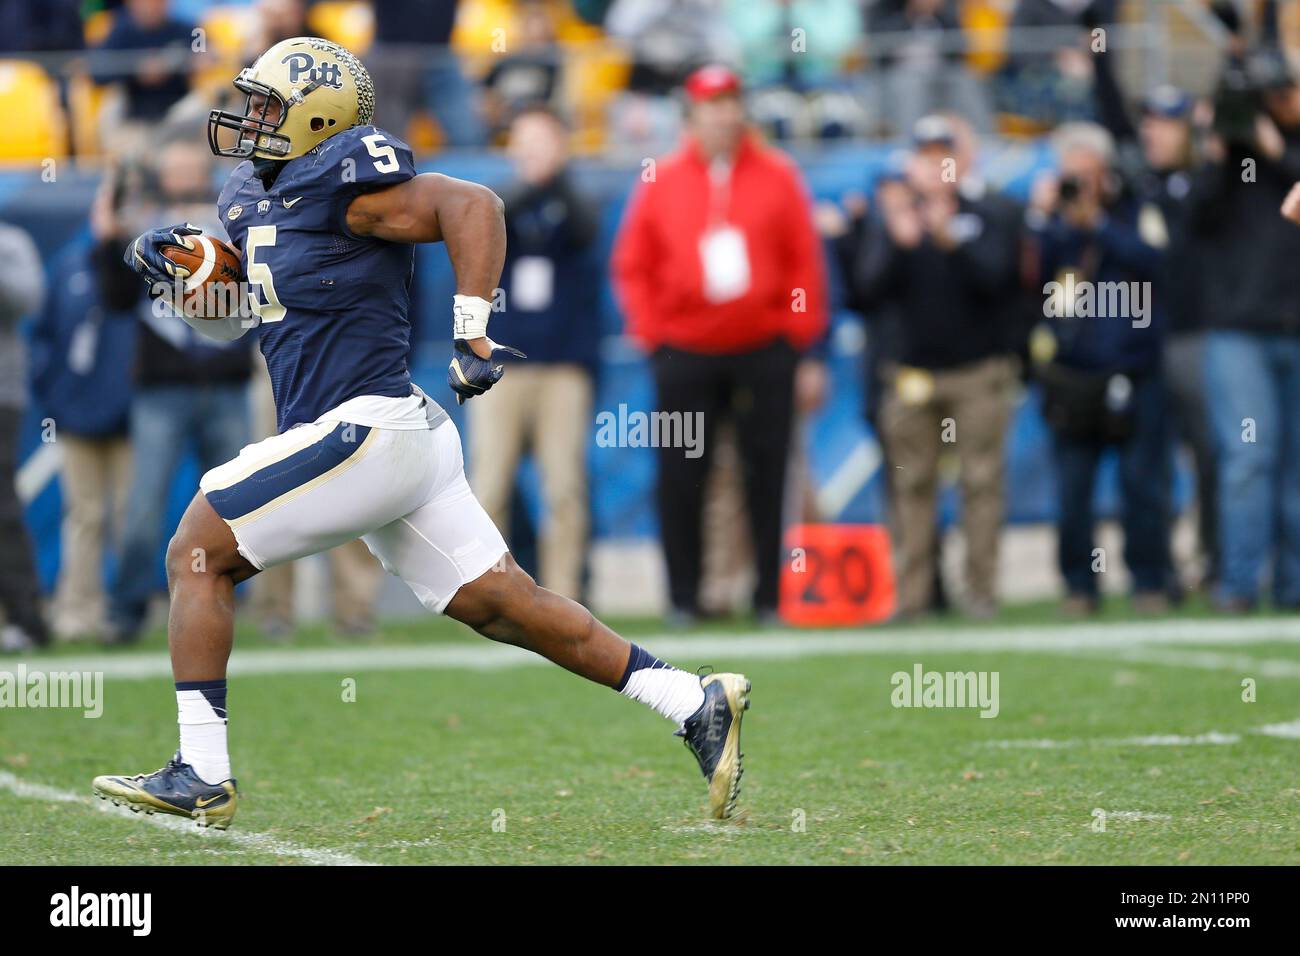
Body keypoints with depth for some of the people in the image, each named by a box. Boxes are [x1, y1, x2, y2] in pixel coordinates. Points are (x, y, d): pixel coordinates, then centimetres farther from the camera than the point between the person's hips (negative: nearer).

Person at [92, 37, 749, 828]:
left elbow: (473, 205, -20)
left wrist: (473, 332, -25)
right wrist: (177, 266, 9)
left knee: (199, 553, -4)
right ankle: (696, 705, 6)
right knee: (501, 604, 8)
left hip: (365, 432, -10)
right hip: (400, 438, 10)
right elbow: (231, 316, 29)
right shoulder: (254, 196, 17)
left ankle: (201, 778, -4)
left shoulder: (337, 181, -12)